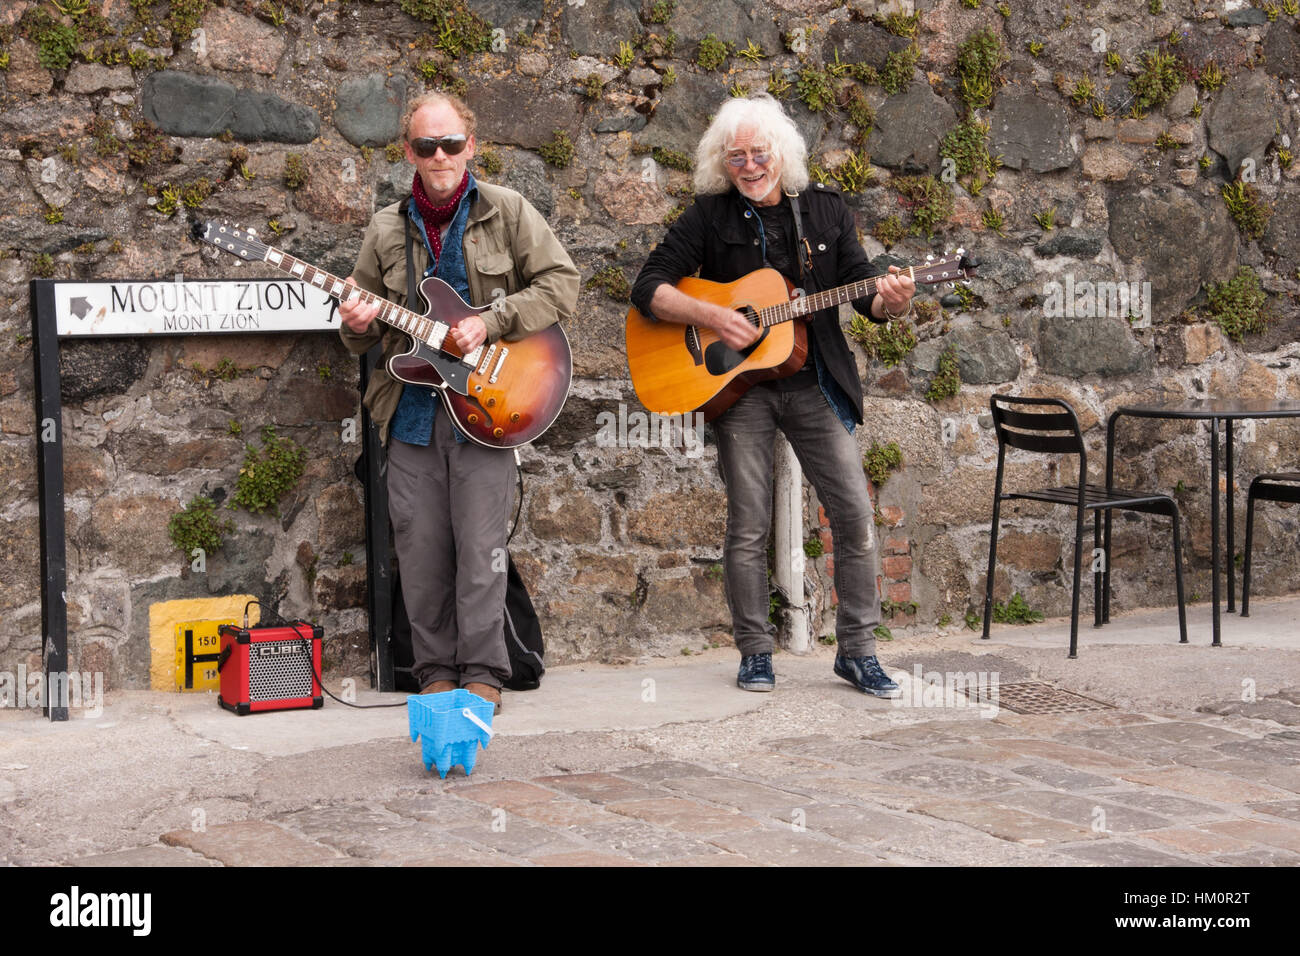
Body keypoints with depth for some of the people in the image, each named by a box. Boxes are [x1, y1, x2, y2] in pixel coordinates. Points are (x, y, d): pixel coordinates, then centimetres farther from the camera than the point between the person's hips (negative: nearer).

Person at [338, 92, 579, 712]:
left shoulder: (506, 211, 2)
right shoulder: (387, 229, 10)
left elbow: (561, 284, -3)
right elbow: (364, 331, 17)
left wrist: (490, 322, -14)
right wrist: (358, 325, -8)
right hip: (411, 409, 3)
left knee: (480, 547, -5)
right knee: (421, 550, 3)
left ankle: (482, 673, 5)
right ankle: (435, 672, 15)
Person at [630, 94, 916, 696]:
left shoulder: (825, 211, 8)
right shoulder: (709, 217, 1)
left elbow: (861, 287, 7)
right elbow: (648, 289, -3)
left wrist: (889, 302, -16)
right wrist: (709, 316, -17)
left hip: (814, 384, 2)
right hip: (740, 385, -2)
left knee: (854, 512, -3)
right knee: (749, 525, 0)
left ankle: (857, 651, 7)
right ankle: (755, 653, 14)